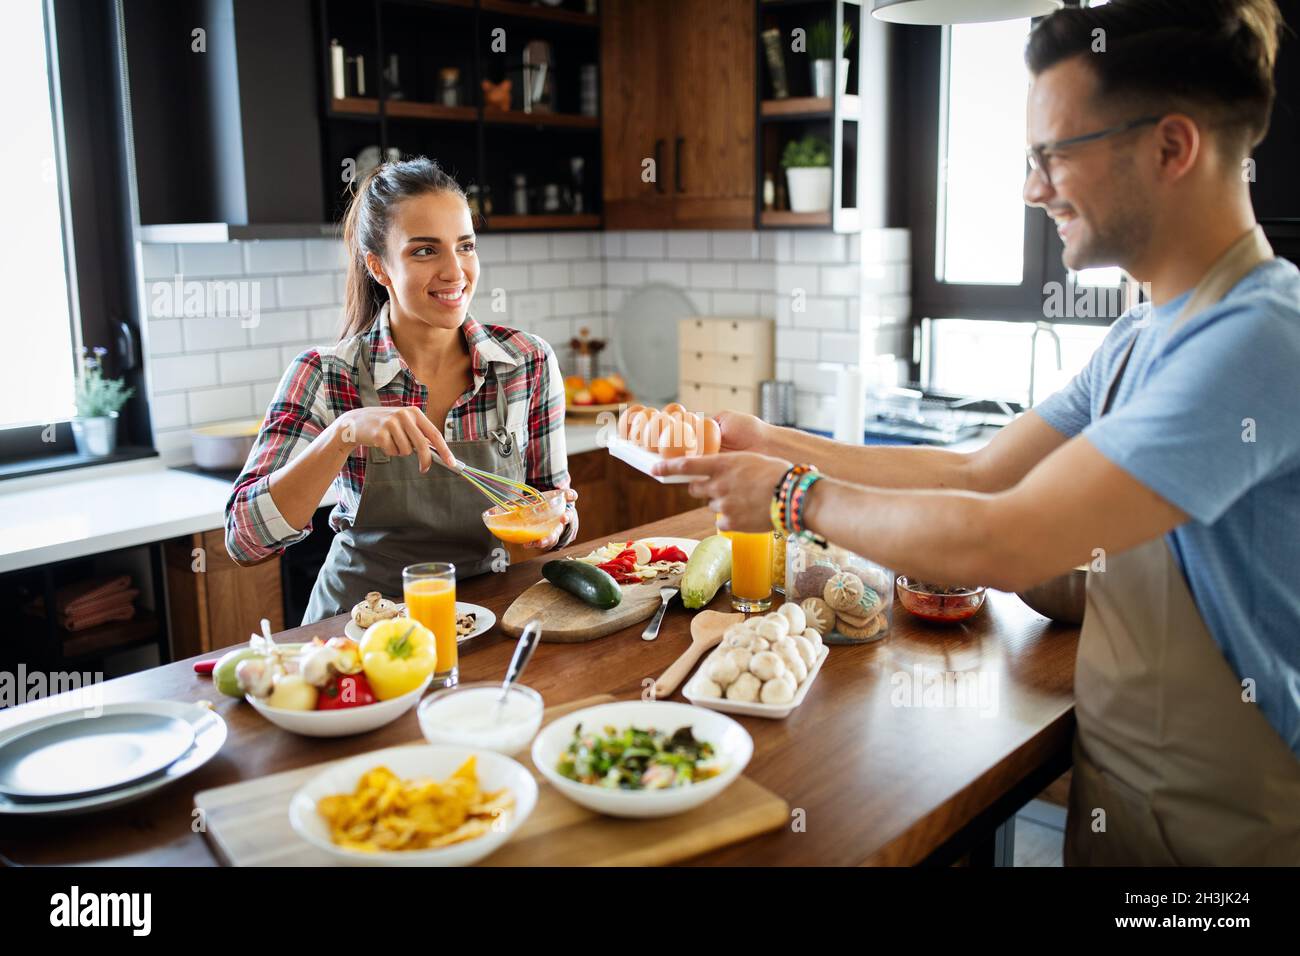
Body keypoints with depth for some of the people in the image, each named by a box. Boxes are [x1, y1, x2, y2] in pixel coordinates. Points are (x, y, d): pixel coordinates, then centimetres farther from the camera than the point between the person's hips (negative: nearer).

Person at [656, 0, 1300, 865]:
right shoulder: (1143, 338, 5)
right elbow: (981, 474, 6)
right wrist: (777, 445, 2)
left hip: (1228, 826, -7)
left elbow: (1002, 544, -31)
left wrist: (799, 496, -16)